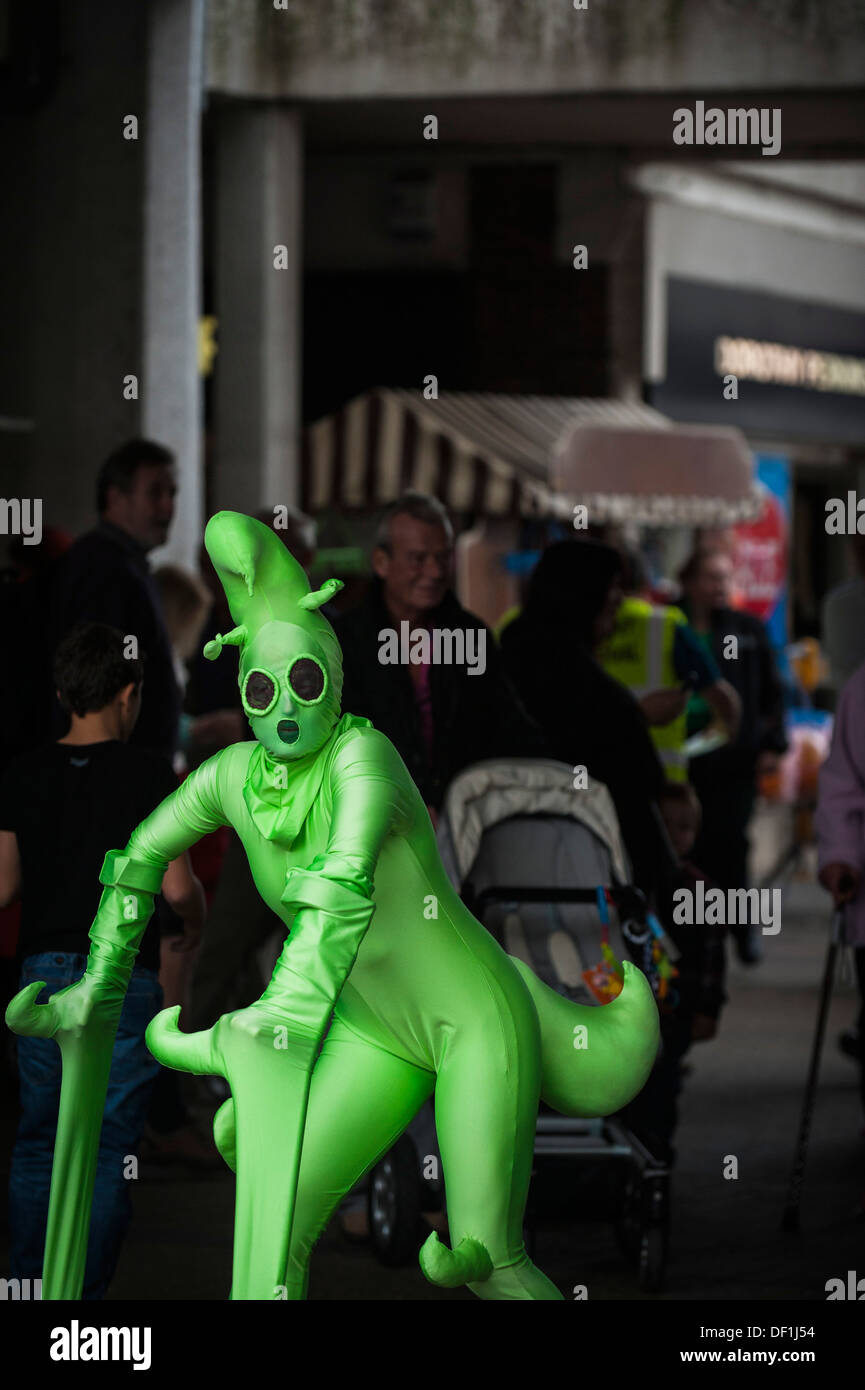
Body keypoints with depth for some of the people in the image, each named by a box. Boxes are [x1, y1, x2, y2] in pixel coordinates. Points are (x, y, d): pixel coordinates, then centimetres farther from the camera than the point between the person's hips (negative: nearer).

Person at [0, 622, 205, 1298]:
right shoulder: (150, 774, -6)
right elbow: (177, 887, -10)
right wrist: (197, 923, 12)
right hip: (124, 977, -3)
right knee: (111, 1149, 3)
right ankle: (87, 1291, 0)